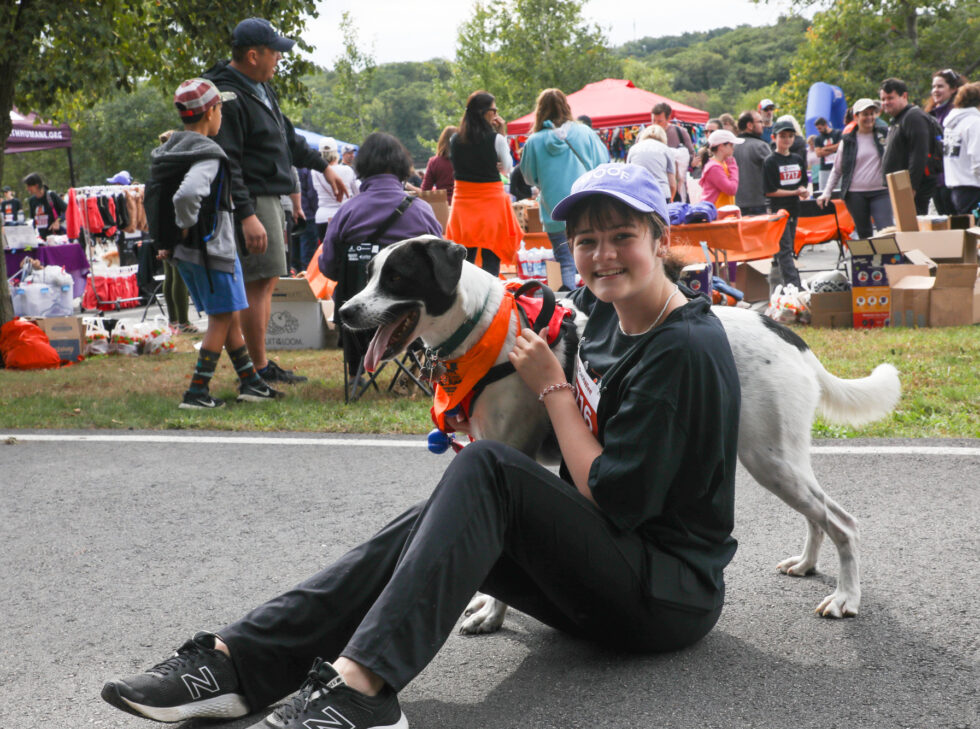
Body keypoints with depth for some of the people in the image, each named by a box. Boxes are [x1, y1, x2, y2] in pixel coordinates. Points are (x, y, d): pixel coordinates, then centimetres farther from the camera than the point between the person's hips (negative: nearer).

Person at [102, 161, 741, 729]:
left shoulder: (686, 349, -19)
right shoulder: (604, 311, 7)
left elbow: (609, 499, -18)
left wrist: (553, 387, -11)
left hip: (674, 594, -8)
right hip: (612, 573, 8)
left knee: (486, 469, -26)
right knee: (434, 522, -12)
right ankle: (238, 657, -18)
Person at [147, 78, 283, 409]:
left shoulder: (169, 149, 10)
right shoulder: (207, 155, -18)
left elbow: (156, 196, 16)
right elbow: (187, 195, -35)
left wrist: (172, 239, 14)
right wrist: (186, 227, -18)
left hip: (184, 253, 9)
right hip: (211, 249, -9)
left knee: (229, 317, 16)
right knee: (221, 319, 1)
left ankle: (251, 382, 22)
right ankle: (197, 392, 2)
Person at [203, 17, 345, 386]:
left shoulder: (261, 88, 16)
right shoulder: (228, 97, -17)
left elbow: (288, 137, 29)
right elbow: (226, 164, -23)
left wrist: (323, 166, 32)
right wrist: (246, 215, -28)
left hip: (271, 198, 11)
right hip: (252, 200, -11)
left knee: (267, 282, 12)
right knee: (259, 284, -8)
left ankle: (262, 364, 18)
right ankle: (259, 368, -3)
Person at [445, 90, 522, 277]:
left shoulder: (455, 140, 1)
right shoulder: (496, 139, -10)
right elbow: (507, 168, 3)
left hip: (463, 201, 4)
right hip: (491, 201, -4)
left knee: (465, 257, 10)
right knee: (491, 259, 0)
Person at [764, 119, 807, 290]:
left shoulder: (798, 160, 12)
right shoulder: (770, 161, -7)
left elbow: (802, 183, 20)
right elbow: (769, 191, -12)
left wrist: (803, 191, -5)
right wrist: (795, 192, -13)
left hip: (793, 209, 7)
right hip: (778, 209, -7)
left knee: (787, 248, 12)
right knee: (784, 249, -10)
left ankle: (776, 276, 23)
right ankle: (794, 285, -15)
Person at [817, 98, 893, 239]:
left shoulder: (884, 135, 7)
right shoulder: (847, 141, 6)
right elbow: (836, 170, 12)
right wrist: (826, 192, 7)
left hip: (880, 192, 0)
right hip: (855, 194, 0)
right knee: (864, 234, 6)